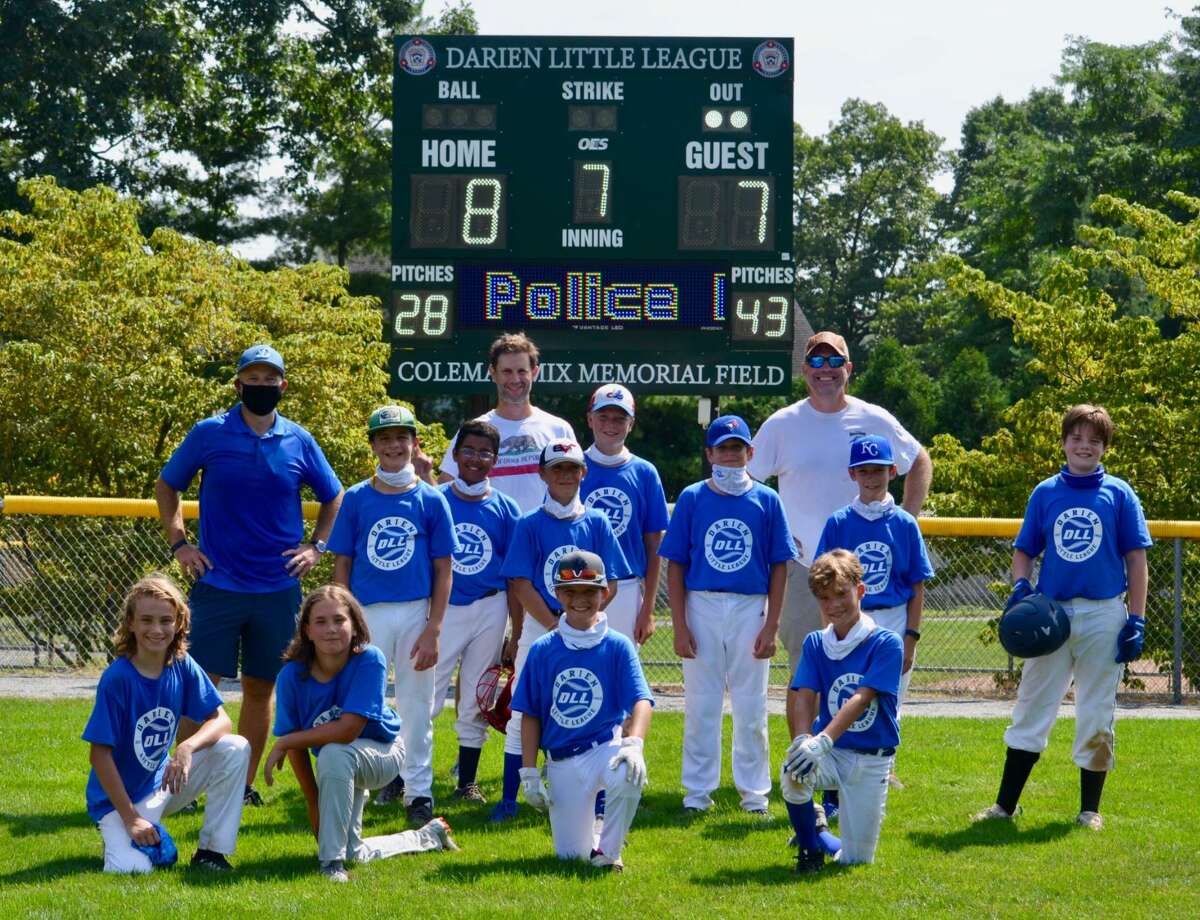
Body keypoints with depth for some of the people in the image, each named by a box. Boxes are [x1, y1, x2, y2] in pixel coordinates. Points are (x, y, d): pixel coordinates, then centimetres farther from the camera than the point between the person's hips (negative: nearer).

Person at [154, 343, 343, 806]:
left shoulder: (299, 441, 4)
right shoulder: (209, 434, -1)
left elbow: (333, 498, 19)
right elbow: (166, 486, 11)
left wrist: (316, 547, 7)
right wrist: (178, 543, 2)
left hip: (279, 589, 2)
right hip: (216, 585, -2)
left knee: (260, 687, 7)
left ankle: (245, 784, 15)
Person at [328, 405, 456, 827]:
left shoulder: (431, 500, 2)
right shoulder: (356, 499, 4)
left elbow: (443, 570, 2)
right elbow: (342, 566, 6)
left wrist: (433, 628, -5)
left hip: (416, 612, -1)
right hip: (367, 614, 1)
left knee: (416, 705, 4)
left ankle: (419, 789, 13)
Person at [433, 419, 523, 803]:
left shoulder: (505, 509, 4)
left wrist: (517, 634, 3)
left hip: (489, 611, 2)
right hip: (443, 608, -2)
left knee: (475, 702, 9)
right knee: (426, 697, -7)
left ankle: (467, 783, 17)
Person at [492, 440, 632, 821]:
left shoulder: (596, 523, 6)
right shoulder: (530, 525, 2)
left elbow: (609, 585, 4)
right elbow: (521, 585, -5)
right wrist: (557, 627, -13)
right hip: (539, 627, -1)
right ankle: (508, 799, 2)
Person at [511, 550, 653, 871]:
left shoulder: (618, 646, -2)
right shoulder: (542, 650, 3)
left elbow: (641, 700, -14)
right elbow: (530, 715, 6)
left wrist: (633, 743, -33)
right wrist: (529, 773, 0)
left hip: (606, 746, -2)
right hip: (561, 763, 2)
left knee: (628, 775, -38)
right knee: (570, 855, -2)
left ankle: (608, 849, -13)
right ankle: (589, 835, 36)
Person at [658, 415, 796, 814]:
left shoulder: (766, 500, 4)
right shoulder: (692, 498, 3)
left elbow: (779, 567, 5)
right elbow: (676, 565, 3)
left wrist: (771, 626, -2)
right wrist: (679, 626, -4)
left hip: (751, 609, 0)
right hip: (702, 608, 0)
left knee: (751, 706, 4)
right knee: (700, 705, 4)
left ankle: (754, 791, 13)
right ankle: (697, 789, 12)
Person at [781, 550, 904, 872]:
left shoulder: (885, 643, -11)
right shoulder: (815, 643, 3)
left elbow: (860, 699, -22)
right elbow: (803, 696, -9)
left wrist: (823, 739, -36)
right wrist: (803, 739, -31)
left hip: (871, 761, -2)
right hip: (830, 753, 2)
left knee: (855, 860, -1)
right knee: (793, 772, -34)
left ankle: (821, 837, 36)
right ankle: (809, 847, -6)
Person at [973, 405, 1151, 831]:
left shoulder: (1119, 494, 1)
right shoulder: (1045, 493, 7)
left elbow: (1136, 559, 1)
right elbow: (1024, 551, 12)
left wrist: (1136, 620, -5)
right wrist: (1020, 586, -9)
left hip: (1103, 616, -2)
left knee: (1096, 715, 4)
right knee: (1030, 708, 3)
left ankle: (1090, 809, 13)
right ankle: (1006, 804, 8)